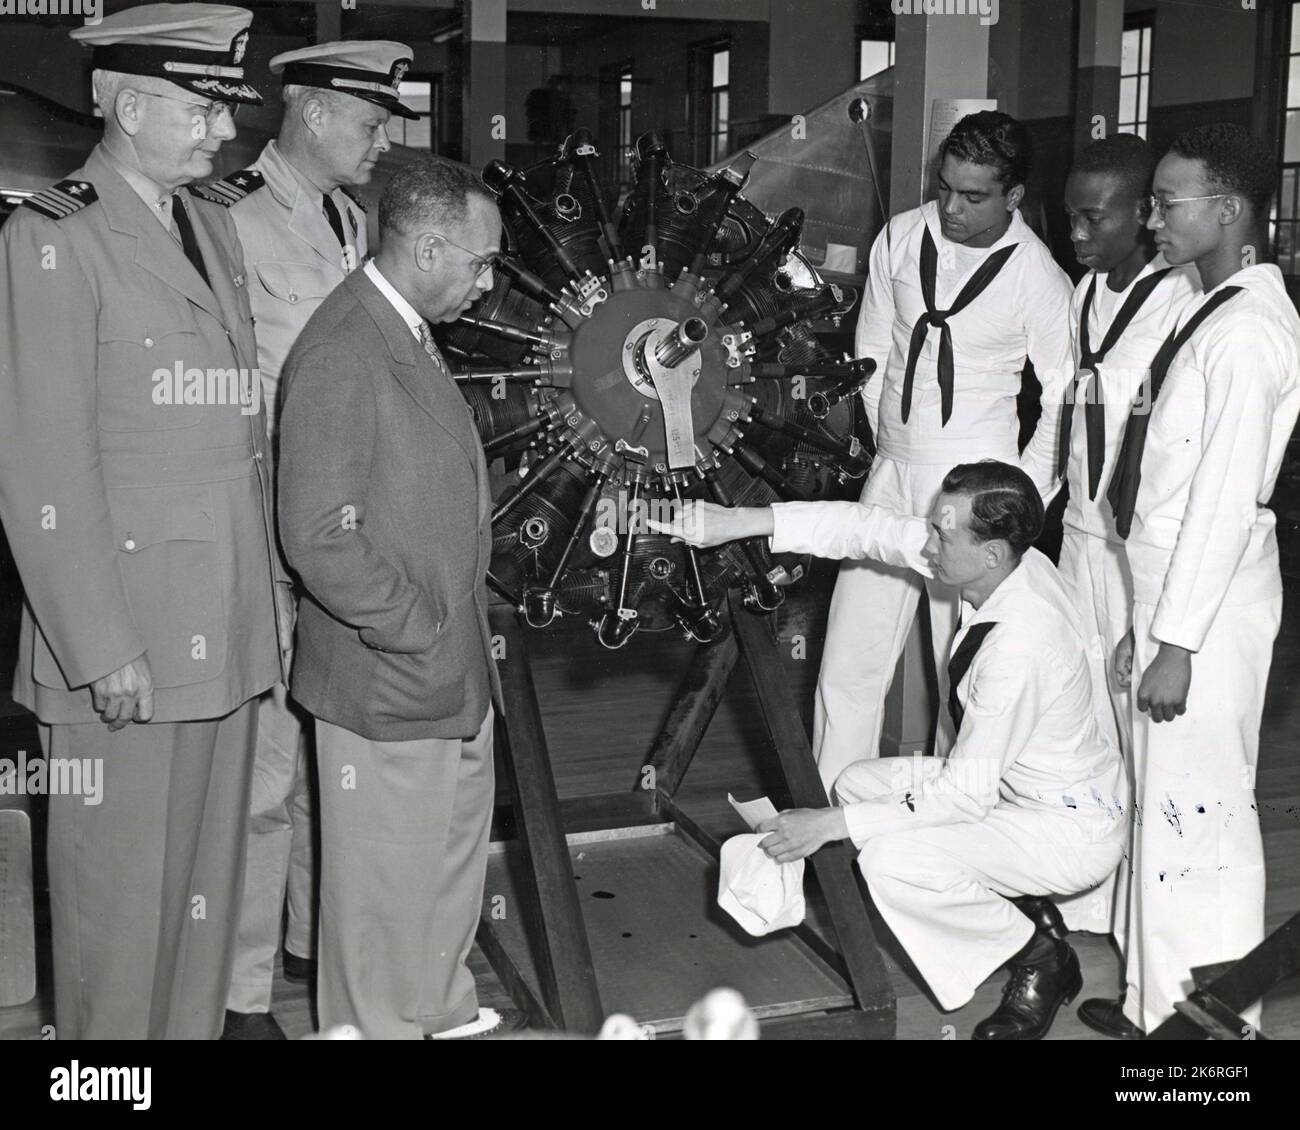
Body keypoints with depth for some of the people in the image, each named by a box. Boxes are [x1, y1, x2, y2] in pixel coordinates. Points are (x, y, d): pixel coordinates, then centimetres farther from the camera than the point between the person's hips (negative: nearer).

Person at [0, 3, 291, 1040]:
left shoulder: (214, 226, 14)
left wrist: (275, 586, 11)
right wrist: (103, 647, -16)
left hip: (231, 627, 7)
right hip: (123, 636, -7)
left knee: (211, 866, 16)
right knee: (122, 887, 5)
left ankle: (198, 1025, 30)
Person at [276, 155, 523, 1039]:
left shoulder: (411, 334, 9)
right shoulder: (340, 355, -22)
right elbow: (321, 540, -25)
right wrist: (418, 629, -18)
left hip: (454, 668, 10)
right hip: (386, 680, -10)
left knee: (457, 846, 23)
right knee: (388, 875, 7)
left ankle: (443, 1008, 42)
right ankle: (376, 1024, 27)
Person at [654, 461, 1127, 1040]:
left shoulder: (1019, 644, -34)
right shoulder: (1004, 561, -11)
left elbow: (965, 794, -28)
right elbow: (874, 527, -6)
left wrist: (831, 825, -25)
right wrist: (738, 522, -13)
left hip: (1073, 829, -9)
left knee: (891, 860, -26)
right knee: (859, 784, 7)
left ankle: (1041, 960, 0)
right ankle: (1024, 909, 13)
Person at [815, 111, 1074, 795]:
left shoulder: (1039, 281, -7)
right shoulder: (901, 238, 4)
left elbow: (1065, 401, 0)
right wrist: (888, 445, 13)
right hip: (891, 473, 4)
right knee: (850, 660, 4)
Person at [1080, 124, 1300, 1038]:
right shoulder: (1216, 313, 12)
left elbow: (1225, 497, -19)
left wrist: (1178, 642, -19)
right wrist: (1149, 619, 13)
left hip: (1208, 607, -9)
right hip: (1169, 589, 9)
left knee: (1197, 809, 0)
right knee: (1165, 804, 15)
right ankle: (1160, 1001, 28)